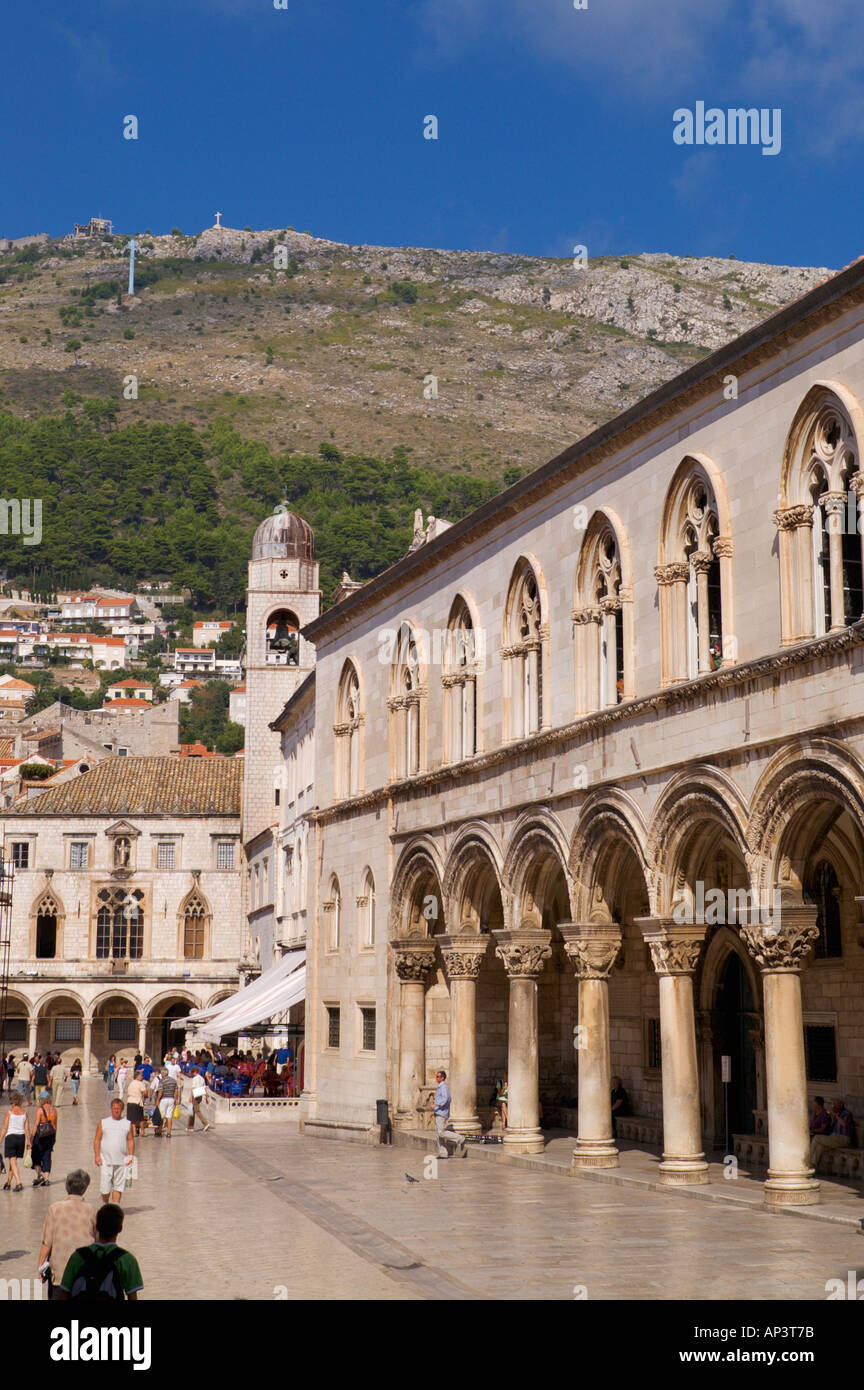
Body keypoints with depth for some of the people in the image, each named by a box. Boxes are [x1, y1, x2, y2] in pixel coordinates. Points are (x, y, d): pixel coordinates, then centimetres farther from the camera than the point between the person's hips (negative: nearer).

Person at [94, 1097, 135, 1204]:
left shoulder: (128, 1123, 8)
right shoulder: (103, 1122, 6)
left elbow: (131, 1140, 9)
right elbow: (97, 1140, 5)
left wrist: (131, 1156, -1)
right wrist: (97, 1155, -4)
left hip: (121, 1160, 1)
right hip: (106, 1159, -1)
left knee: (118, 1185, 0)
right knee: (105, 1185, -2)